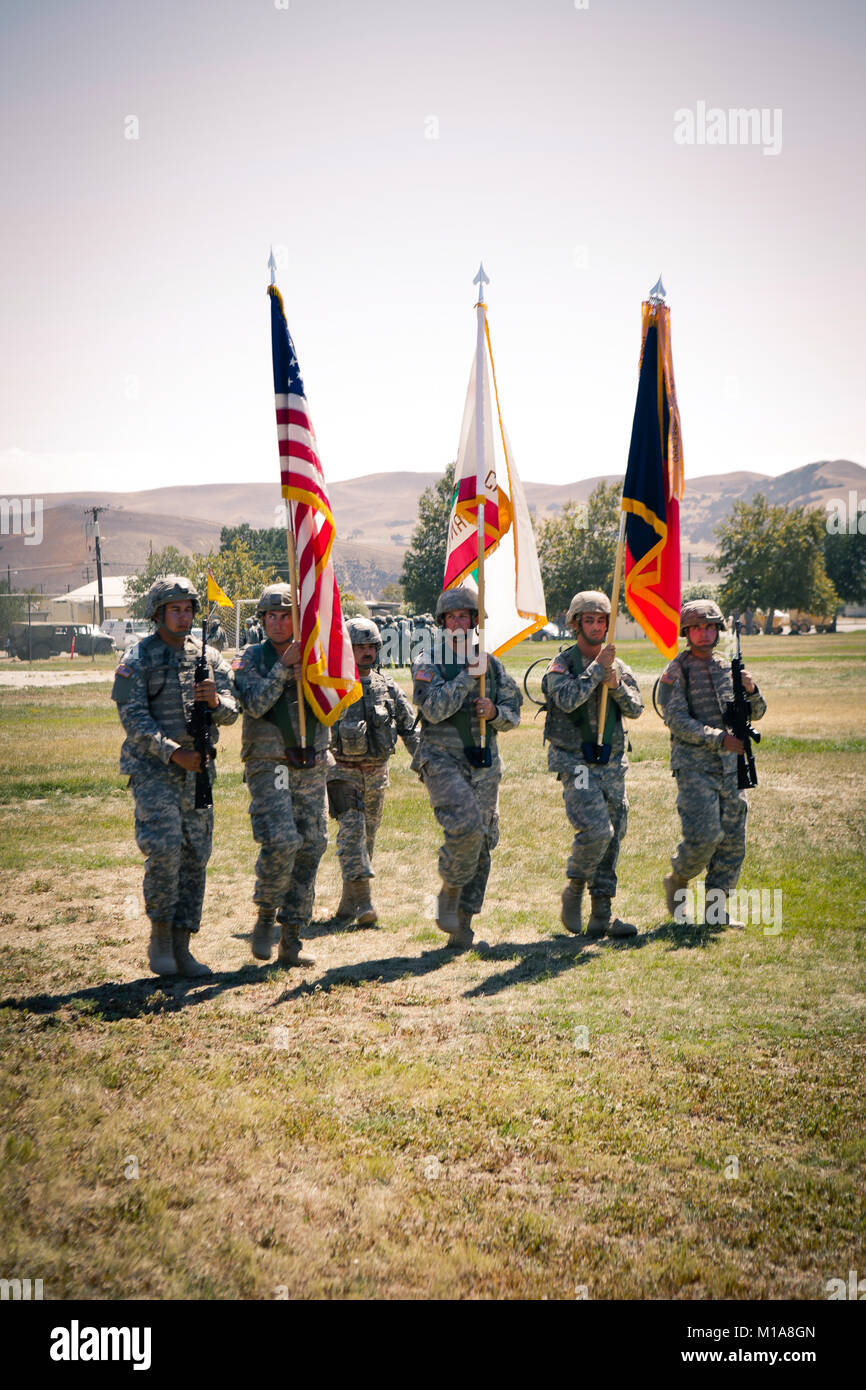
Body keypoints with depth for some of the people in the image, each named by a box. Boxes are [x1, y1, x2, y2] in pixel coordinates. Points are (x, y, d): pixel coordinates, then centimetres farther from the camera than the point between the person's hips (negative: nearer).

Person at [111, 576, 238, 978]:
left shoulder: (209, 658, 10)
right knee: (164, 849, -17)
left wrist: (215, 700, -19)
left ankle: (182, 948, 13)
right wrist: (172, 751, -18)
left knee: (195, 857, 4)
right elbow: (133, 718, -8)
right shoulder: (137, 659, -1)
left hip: (198, 771, 4)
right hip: (153, 770, -4)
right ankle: (160, 936, 2)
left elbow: (231, 714, 4)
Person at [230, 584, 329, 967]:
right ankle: (265, 917, 6)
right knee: (281, 842, -20)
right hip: (268, 765, -4)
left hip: (311, 768, 4)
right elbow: (255, 704, -15)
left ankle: (291, 942, 13)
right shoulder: (250, 658, 1)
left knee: (310, 849, 3)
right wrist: (284, 666, -18)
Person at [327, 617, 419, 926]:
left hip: (376, 774, 5)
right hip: (343, 772, -5)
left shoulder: (387, 687, 7)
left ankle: (348, 903, 21)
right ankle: (362, 900, -17)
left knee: (368, 835, 9)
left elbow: (410, 727, 9)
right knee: (352, 829, -17)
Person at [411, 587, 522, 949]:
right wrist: (469, 673, -16)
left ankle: (462, 923, 18)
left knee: (482, 842, 5)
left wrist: (494, 712, -9)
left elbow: (513, 713, 14)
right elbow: (434, 709, -17)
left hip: (485, 764, 5)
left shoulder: (492, 664, 11)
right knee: (466, 825, -26)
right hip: (443, 761, -5)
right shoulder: (429, 663, -1)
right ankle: (448, 892, 0)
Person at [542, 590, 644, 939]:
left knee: (613, 837, 6)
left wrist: (616, 685, -14)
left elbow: (636, 709, 3)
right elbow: (567, 700, -23)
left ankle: (601, 915, 14)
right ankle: (573, 890, 6)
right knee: (596, 830, -19)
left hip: (611, 763, 6)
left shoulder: (618, 666, 11)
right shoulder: (561, 665, -4)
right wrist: (598, 668, -19)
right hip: (575, 763, -6)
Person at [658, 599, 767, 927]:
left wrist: (751, 690, -5)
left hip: (730, 765, 6)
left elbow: (757, 713, 16)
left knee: (732, 840, 4)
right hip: (694, 765, -6)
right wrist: (719, 738, -20)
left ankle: (714, 909, 14)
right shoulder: (676, 672, -4)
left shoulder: (727, 667, 13)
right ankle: (677, 881, 14)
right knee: (703, 835, -15)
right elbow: (677, 721, -12)